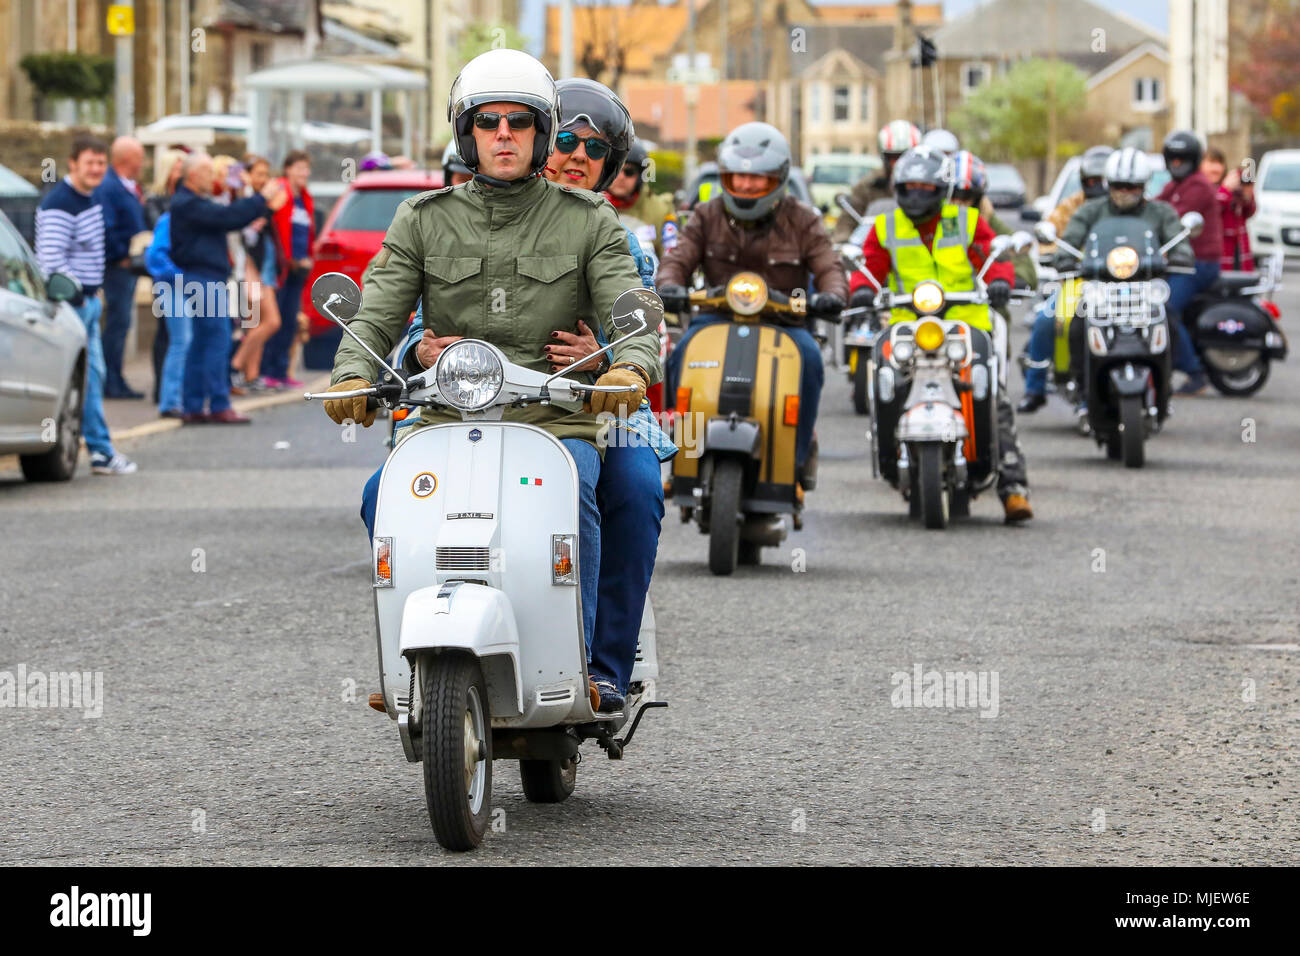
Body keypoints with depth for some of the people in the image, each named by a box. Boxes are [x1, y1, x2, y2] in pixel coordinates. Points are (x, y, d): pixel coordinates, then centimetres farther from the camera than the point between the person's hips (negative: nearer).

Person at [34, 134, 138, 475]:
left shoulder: (89, 199, 13)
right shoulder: (59, 204, -17)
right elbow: (52, 259, -24)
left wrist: (92, 293, 16)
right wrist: (75, 294, -19)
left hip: (87, 301, 10)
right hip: (69, 303, -10)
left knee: (93, 375, 11)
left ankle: (101, 452, 16)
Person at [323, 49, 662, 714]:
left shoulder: (588, 221, 7)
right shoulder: (422, 221, 10)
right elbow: (376, 316, 2)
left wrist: (630, 367, -28)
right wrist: (353, 377, -20)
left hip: (557, 416, -2)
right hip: (447, 417, 2)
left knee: (571, 493, -35)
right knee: (384, 497, -27)